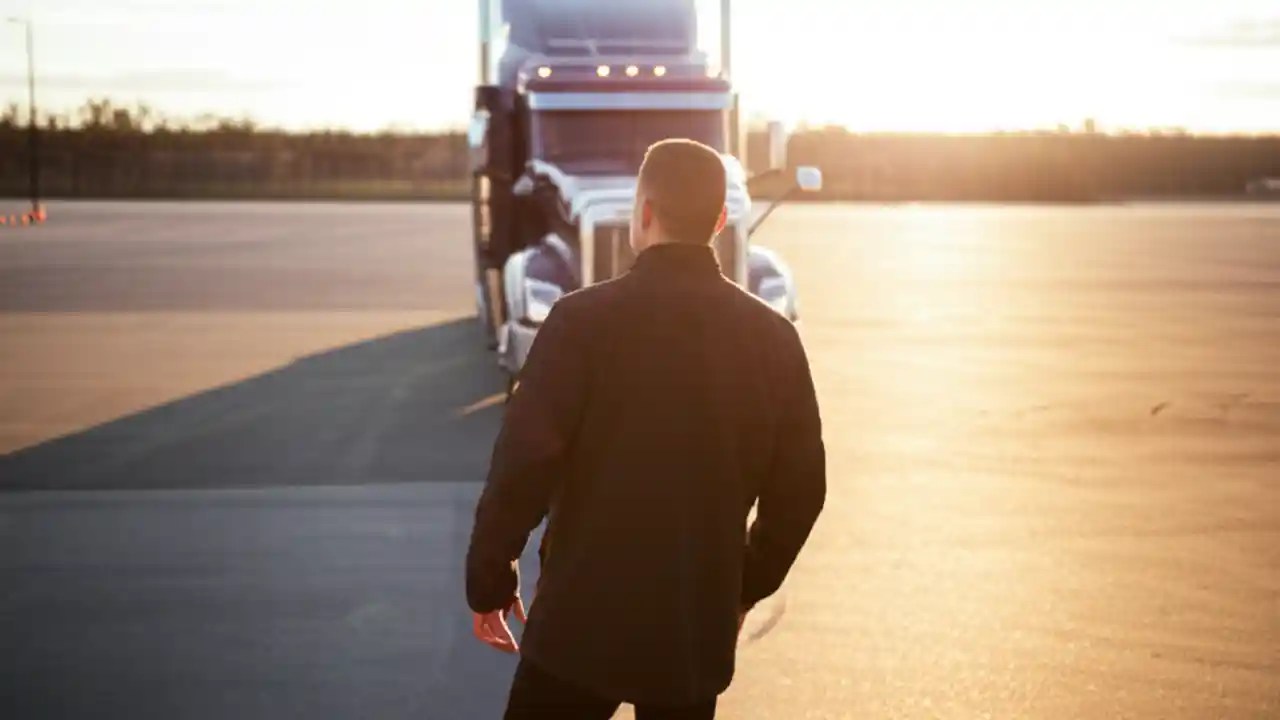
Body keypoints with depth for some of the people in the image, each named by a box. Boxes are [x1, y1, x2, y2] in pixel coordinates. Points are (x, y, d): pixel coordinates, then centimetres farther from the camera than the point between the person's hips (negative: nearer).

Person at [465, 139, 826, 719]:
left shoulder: (584, 319, -12)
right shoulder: (772, 337, 0)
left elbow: (524, 464, -14)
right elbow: (800, 484, 6)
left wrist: (489, 580, -1)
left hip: (585, 617, -3)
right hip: (700, 626, 4)